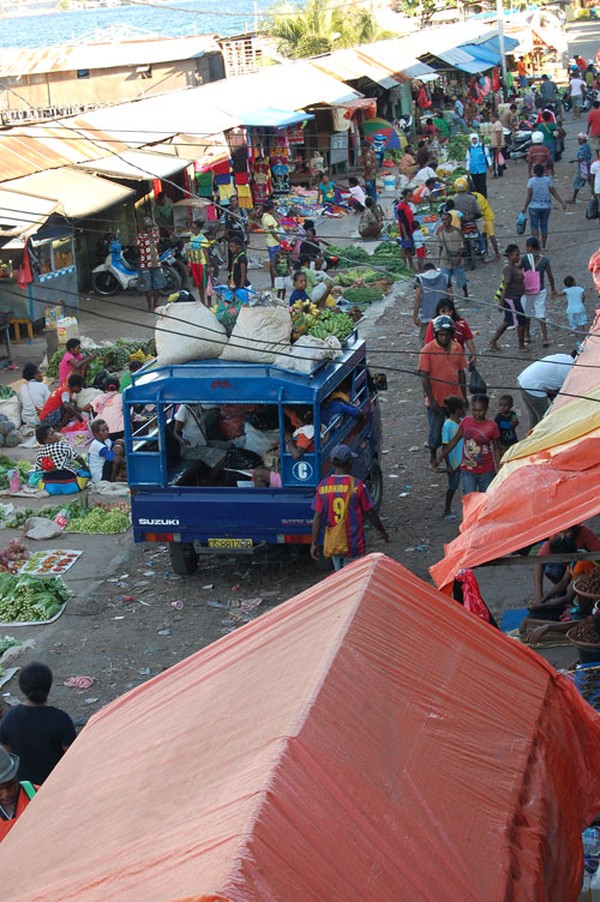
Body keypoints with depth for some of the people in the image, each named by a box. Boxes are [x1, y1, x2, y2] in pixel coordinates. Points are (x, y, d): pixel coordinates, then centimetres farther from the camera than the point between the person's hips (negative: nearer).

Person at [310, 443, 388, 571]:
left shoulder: (322, 486, -5)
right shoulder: (357, 485, -13)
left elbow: (317, 517, -5)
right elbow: (371, 513, -6)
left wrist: (314, 543, 0)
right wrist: (382, 532, 9)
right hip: (353, 544, -4)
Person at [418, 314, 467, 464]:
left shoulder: (457, 348, 2)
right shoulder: (428, 350, -12)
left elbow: (461, 373, 10)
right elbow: (424, 376, -12)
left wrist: (464, 396, 11)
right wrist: (431, 400, -14)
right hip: (436, 401, -4)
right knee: (435, 434, 7)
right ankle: (433, 459, 30)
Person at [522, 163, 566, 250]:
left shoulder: (531, 181, -11)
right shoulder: (548, 180, -6)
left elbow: (529, 195, -11)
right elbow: (554, 193, -5)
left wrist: (525, 206, -2)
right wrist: (562, 203, 1)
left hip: (534, 207, -2)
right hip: (546, 207, 2)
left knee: (534, 225, 8)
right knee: (544, 226, 12)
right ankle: (543, 246, 19)